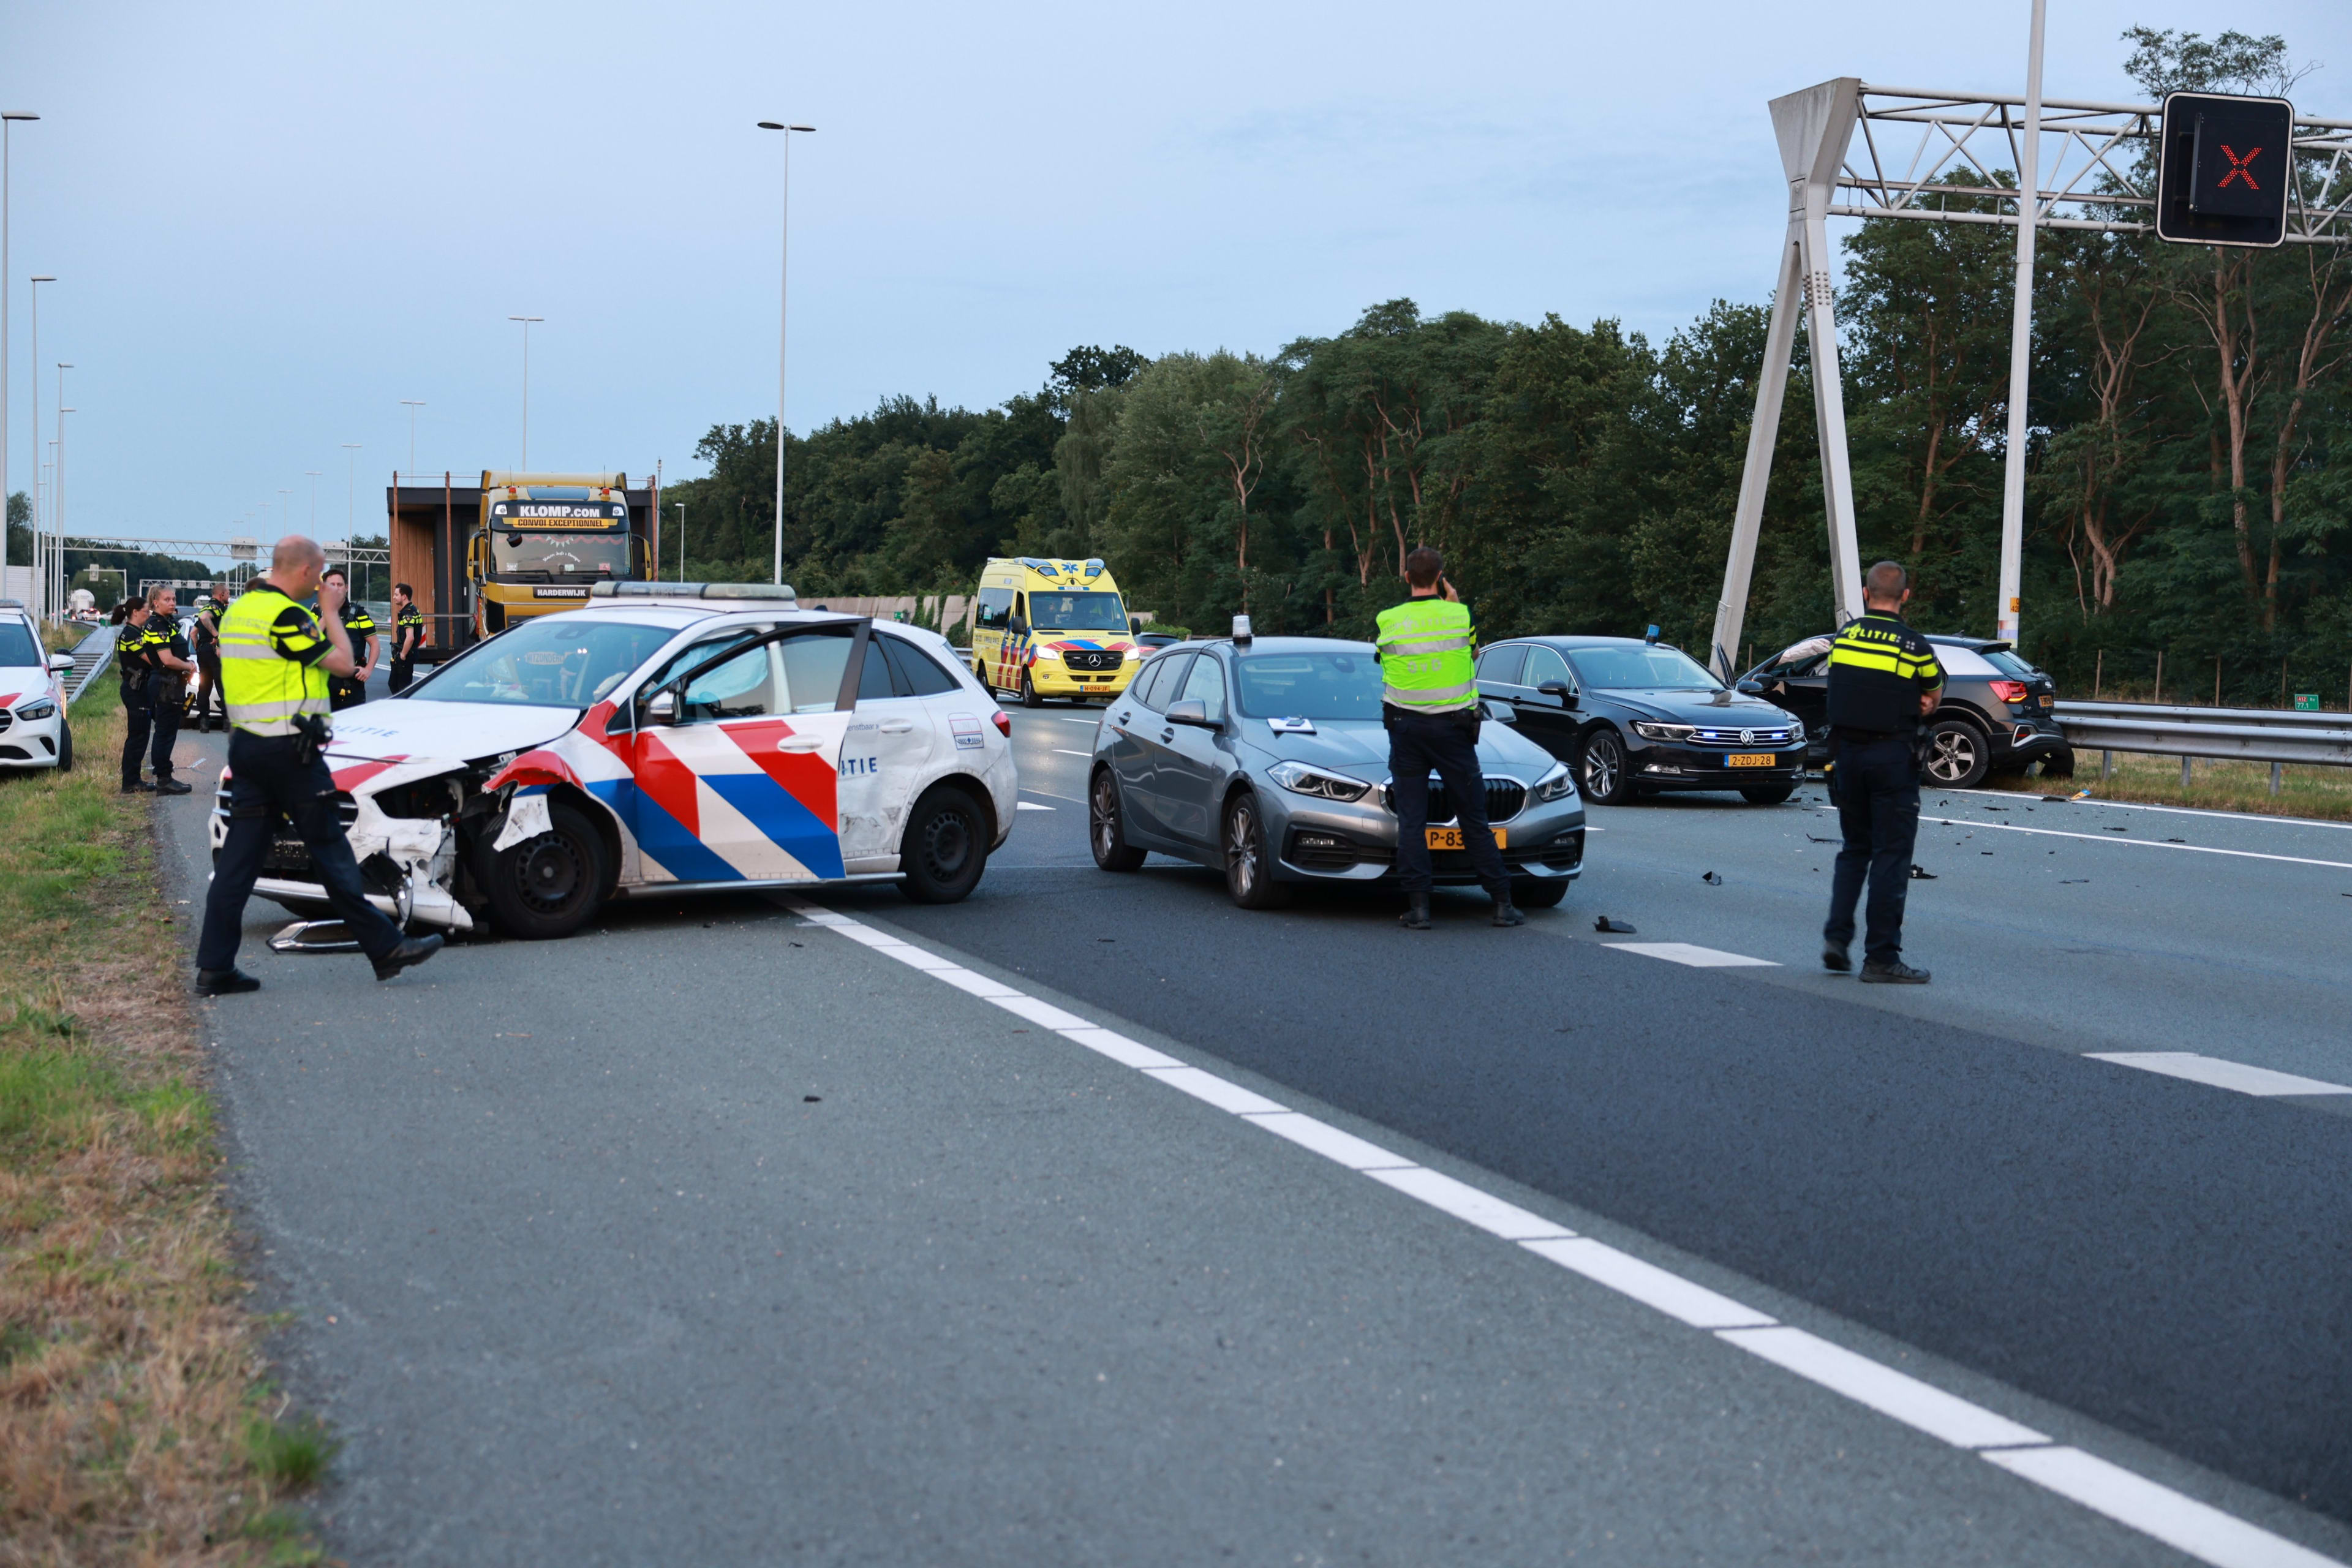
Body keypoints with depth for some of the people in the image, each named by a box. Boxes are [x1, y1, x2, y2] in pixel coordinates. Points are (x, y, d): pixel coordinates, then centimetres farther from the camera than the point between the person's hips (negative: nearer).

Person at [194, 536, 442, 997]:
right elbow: (342, 663, -12)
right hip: (288, 749, -9)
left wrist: (320, 621, 19)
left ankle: (214, 967, 3)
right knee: (332, 853, -2)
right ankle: (384, 947, 6)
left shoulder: (238, 610, 14)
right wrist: (331, 612, 2)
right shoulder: (283, 614, -16)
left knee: (240, 855, 6)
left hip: (246, 746, 9)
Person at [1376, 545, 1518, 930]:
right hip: (1452, 727, 0)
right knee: (1474, 820, 7)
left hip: (1405, 728, 0)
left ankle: (1417, 906, -3)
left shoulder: (1388, 621, -4)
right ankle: (1503, 904, 10)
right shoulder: (1459, 616, -5)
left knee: (1411, 820, 3)